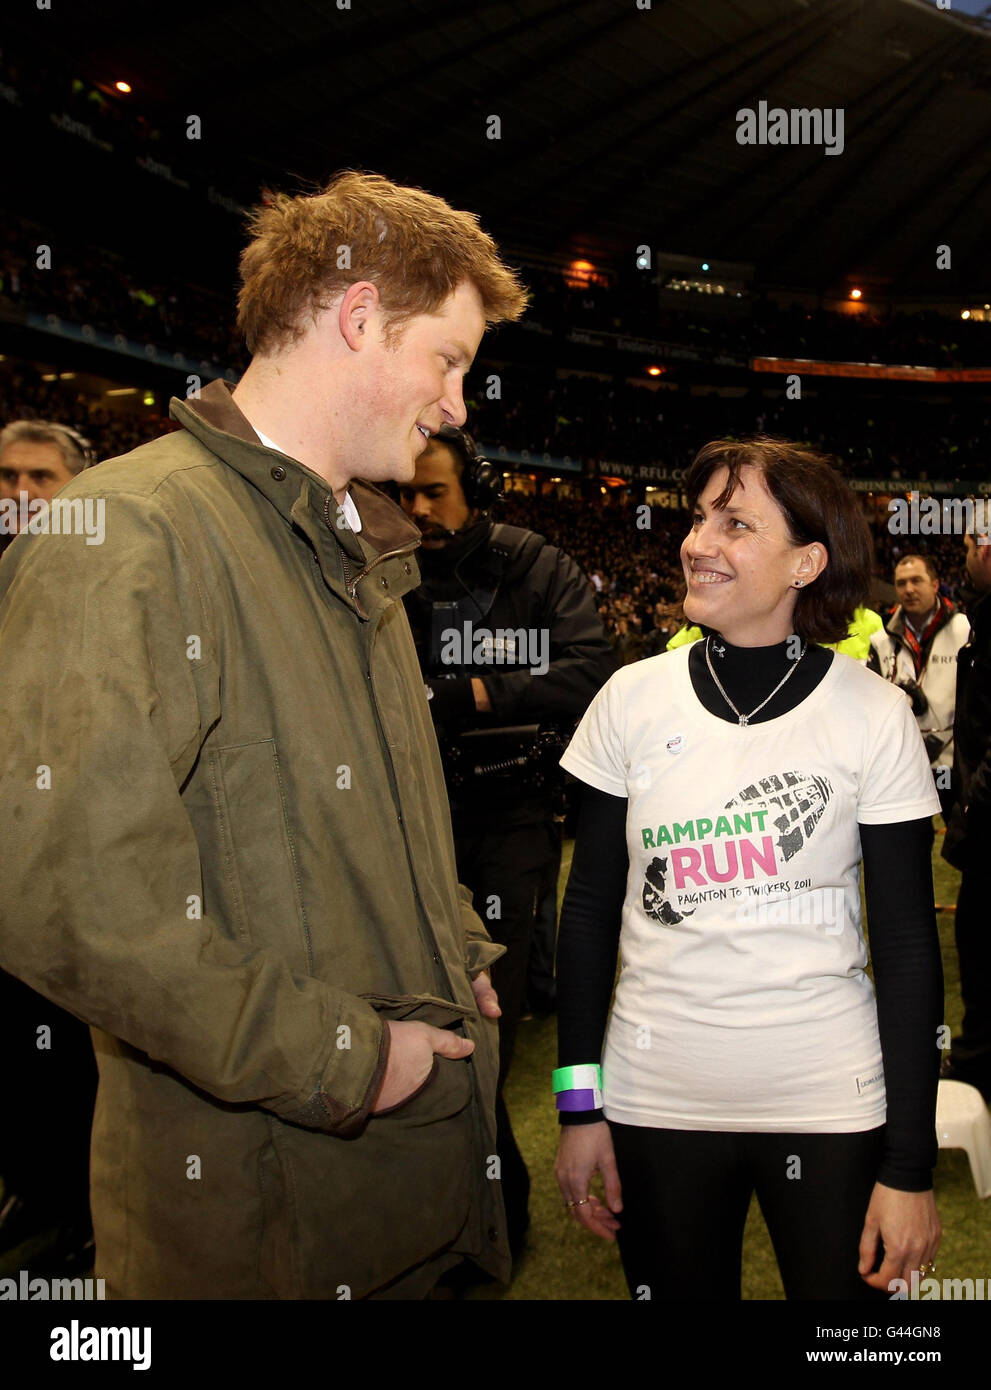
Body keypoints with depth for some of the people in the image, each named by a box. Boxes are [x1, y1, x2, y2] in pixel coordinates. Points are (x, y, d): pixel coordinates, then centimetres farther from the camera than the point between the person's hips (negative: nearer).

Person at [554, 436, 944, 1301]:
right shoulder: (632, 699, -5)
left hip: (831, 1104, -1)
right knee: (678, 1289, 17)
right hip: (656, 1099, 2)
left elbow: (908, 946, -4)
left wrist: (911, 1166, -4)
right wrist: (580, 1104, 2)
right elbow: (590, 911, 1)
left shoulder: (875, 715, -8)